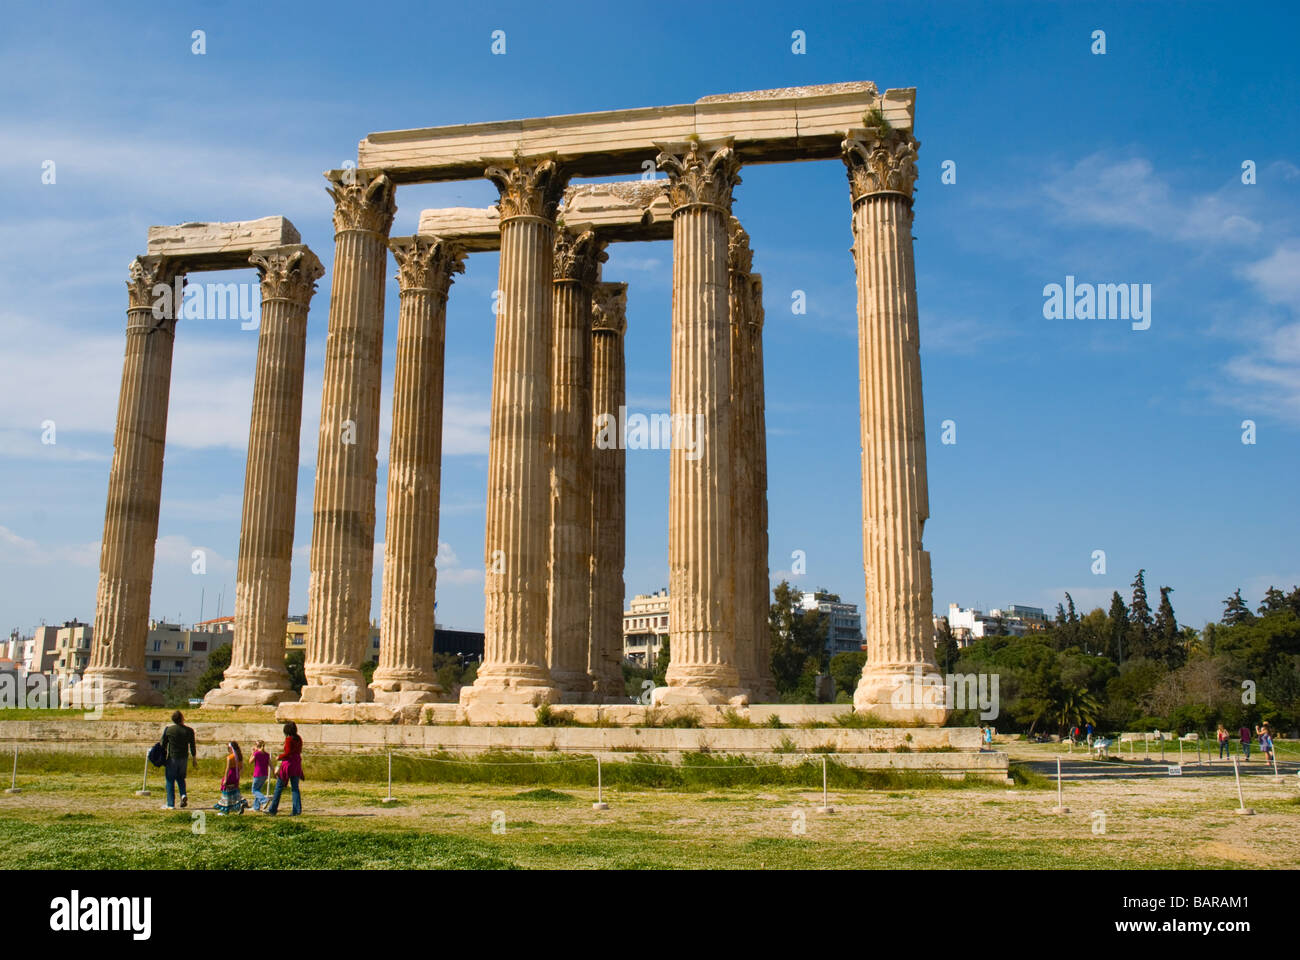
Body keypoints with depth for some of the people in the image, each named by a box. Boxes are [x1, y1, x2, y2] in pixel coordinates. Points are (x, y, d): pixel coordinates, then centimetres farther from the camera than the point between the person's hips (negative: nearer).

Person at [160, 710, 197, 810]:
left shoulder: (168, 730, -6)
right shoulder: (189, 731, -3)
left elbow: (163, 746, -1)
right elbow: (192, 747, 1)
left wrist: (163, 760, 12)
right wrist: (195, 760, 10)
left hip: (172, 758, -2)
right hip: (184, 758, 2)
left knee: (170, 780, 6)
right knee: (181, 778, 21)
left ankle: (170, 804, 6)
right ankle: (183, 795, -2)